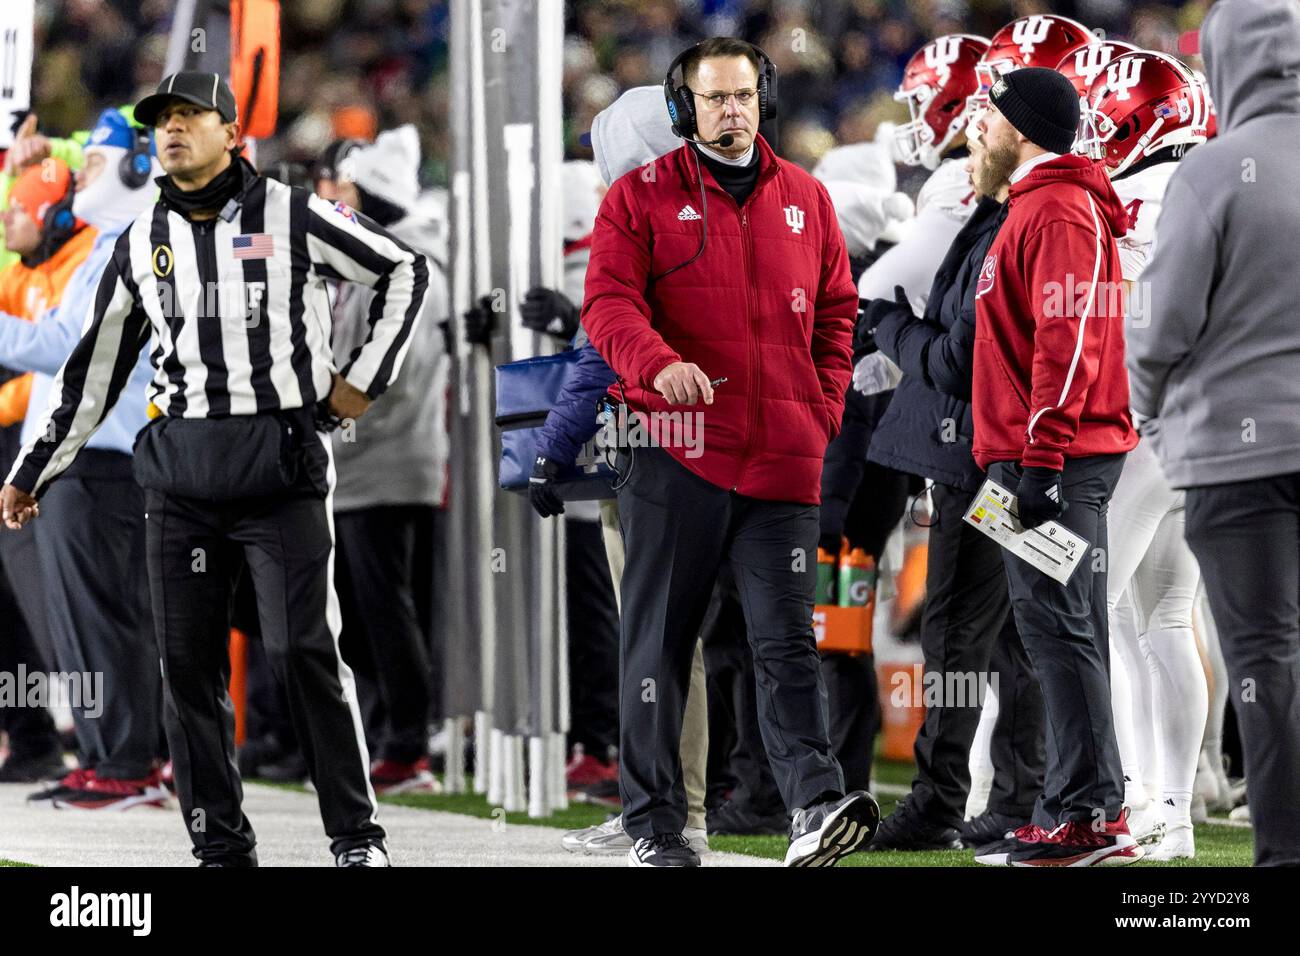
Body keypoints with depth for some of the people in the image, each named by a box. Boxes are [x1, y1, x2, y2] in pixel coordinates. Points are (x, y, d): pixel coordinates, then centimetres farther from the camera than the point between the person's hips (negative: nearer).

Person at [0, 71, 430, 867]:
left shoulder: (293, 217, -2)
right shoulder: (143, 244, 11)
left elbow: (406, 270, 7)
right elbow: (95, 367, 19)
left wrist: (364, 382, 3)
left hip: (282, 466, -4)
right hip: (182, 473, 4)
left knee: (305, 651, -9)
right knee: (188, 662, 2)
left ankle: (359, 837, 1)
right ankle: (222, 847, 9)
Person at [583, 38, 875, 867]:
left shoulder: (805, 199, 15)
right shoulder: (641, 197, 4)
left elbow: (836, 309, 20)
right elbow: (609, 303, -7)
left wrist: (824, 408, 8)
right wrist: (657, 363, -26)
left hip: (783, 458, 2)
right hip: (676, 454, -2)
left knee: (787, 641, -7)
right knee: (661, 637, 3)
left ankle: (818, 806, -19)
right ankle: (654, 825, 7)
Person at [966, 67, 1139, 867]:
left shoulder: (1059, 209, -12)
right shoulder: (1041, 204, 21)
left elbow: (1068, 339, -20)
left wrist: (1042, 451, -23)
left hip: (1055, 460, -11)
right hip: (1046, 460, 11)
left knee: (1061, 627, -11)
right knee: (1060, 629, 11)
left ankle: (1088, 815, -12)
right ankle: (1091, 814, 13)